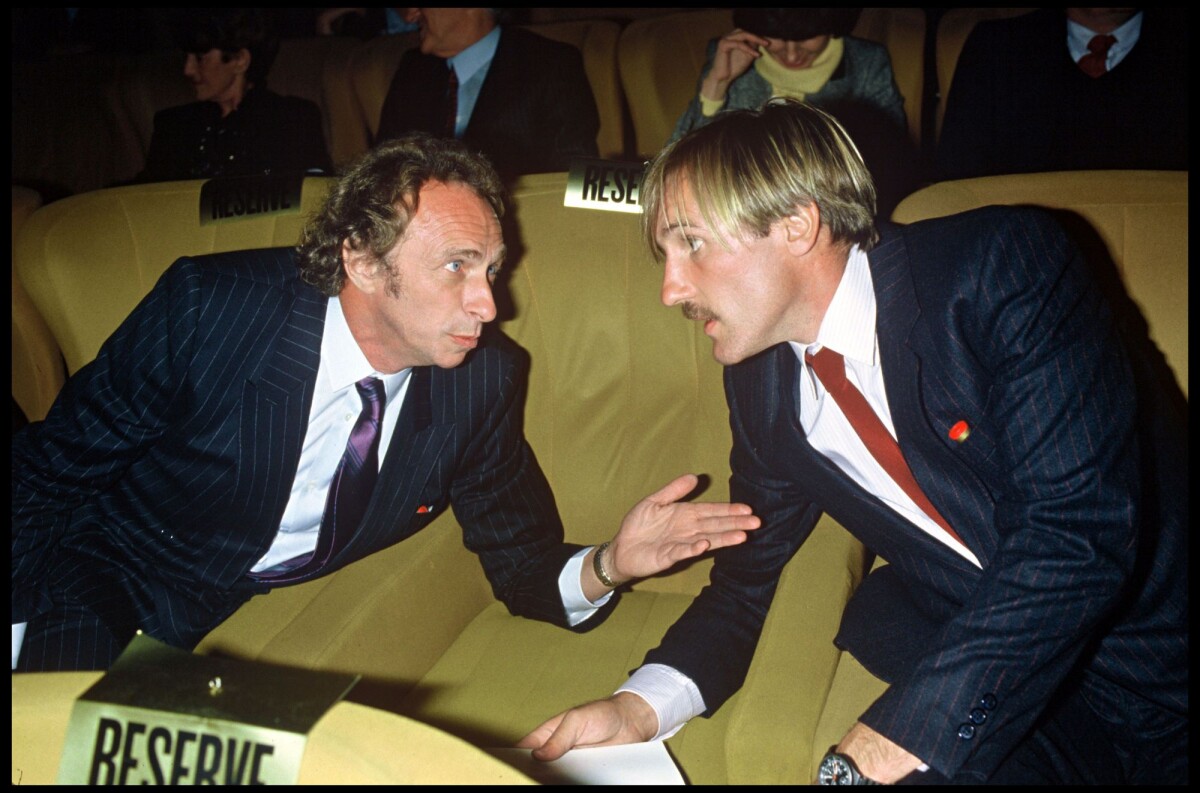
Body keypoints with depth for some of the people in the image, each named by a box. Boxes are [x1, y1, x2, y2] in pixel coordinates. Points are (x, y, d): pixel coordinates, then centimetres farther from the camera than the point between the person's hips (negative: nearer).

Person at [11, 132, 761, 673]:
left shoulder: (483, 379, -15)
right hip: (111, 597, -4)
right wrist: (21, 626, -18)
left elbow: (523, 566, -5)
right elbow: (51, 471, -10)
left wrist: (607, 566, -26)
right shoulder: (208, 307, -24)